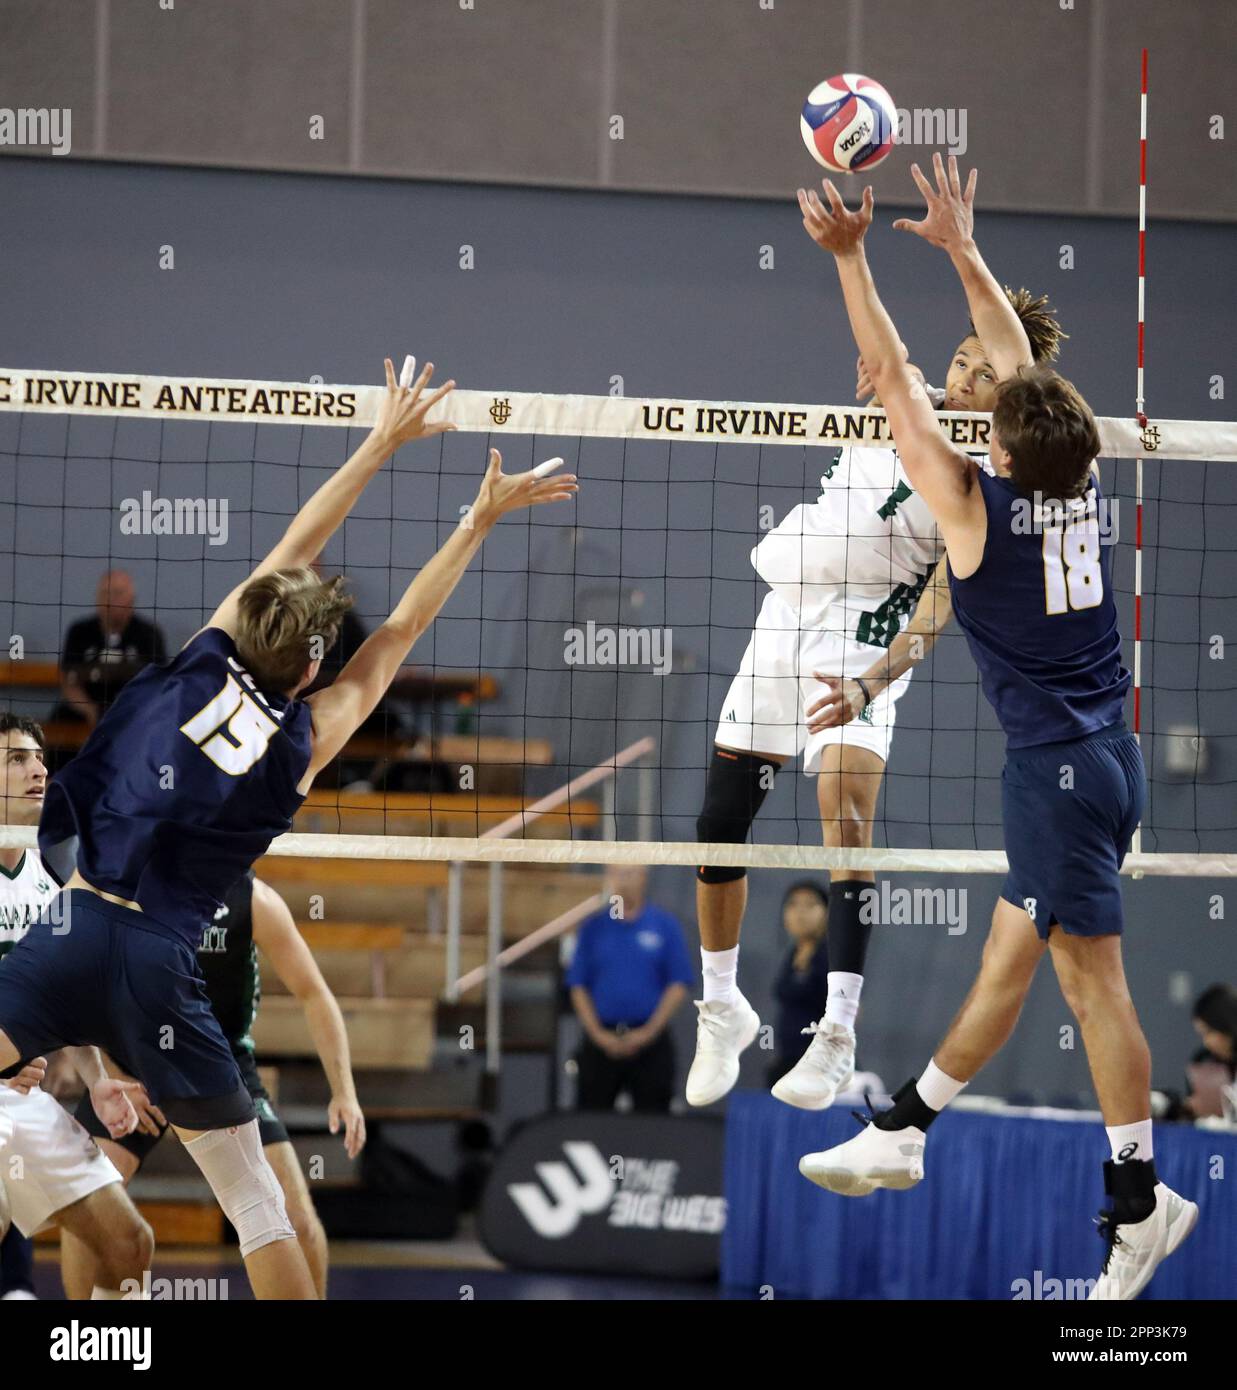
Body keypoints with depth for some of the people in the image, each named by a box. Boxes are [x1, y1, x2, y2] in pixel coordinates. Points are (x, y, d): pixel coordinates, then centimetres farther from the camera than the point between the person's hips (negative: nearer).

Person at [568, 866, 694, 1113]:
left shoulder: (665, 925, 3)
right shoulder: (593, 927, 7)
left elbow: (679, 985, 0)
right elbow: (578, 987, 6)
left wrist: (648, 1032, -9)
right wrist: (598, 1034, -6)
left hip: (649, 1040, -1)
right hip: (601, 1043, 1)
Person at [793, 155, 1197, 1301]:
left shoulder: (976, 505, -13)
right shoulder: (1081, 486, 3)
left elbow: (892, 380, -8)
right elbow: (1017, 357, 15)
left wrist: (851, 258, -1)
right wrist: (962, 251, 21)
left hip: (1056, 768, -8)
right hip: (1103, 754, 8)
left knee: (1090, 977, -4)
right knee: (1011, 956, 12)